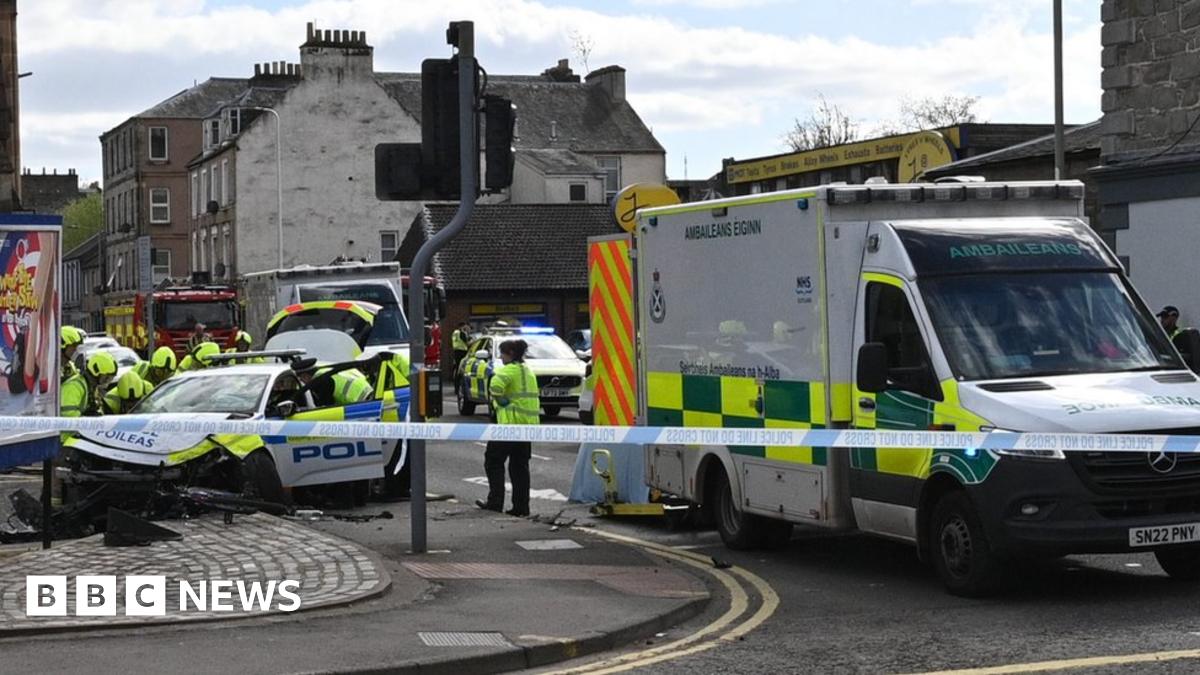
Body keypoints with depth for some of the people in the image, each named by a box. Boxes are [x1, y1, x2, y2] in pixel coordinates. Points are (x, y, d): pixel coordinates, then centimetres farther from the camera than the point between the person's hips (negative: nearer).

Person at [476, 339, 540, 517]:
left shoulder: (509, 370, -11)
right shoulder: (528, 371, 17)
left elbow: (496, 385, -31)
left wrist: (500, 400, -15)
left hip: (511, 422, -8)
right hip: (528, 423, 8)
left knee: (493, 461, 4)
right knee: (520, 465, 11)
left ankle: (495, 501, 1)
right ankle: (521, 506, 8)